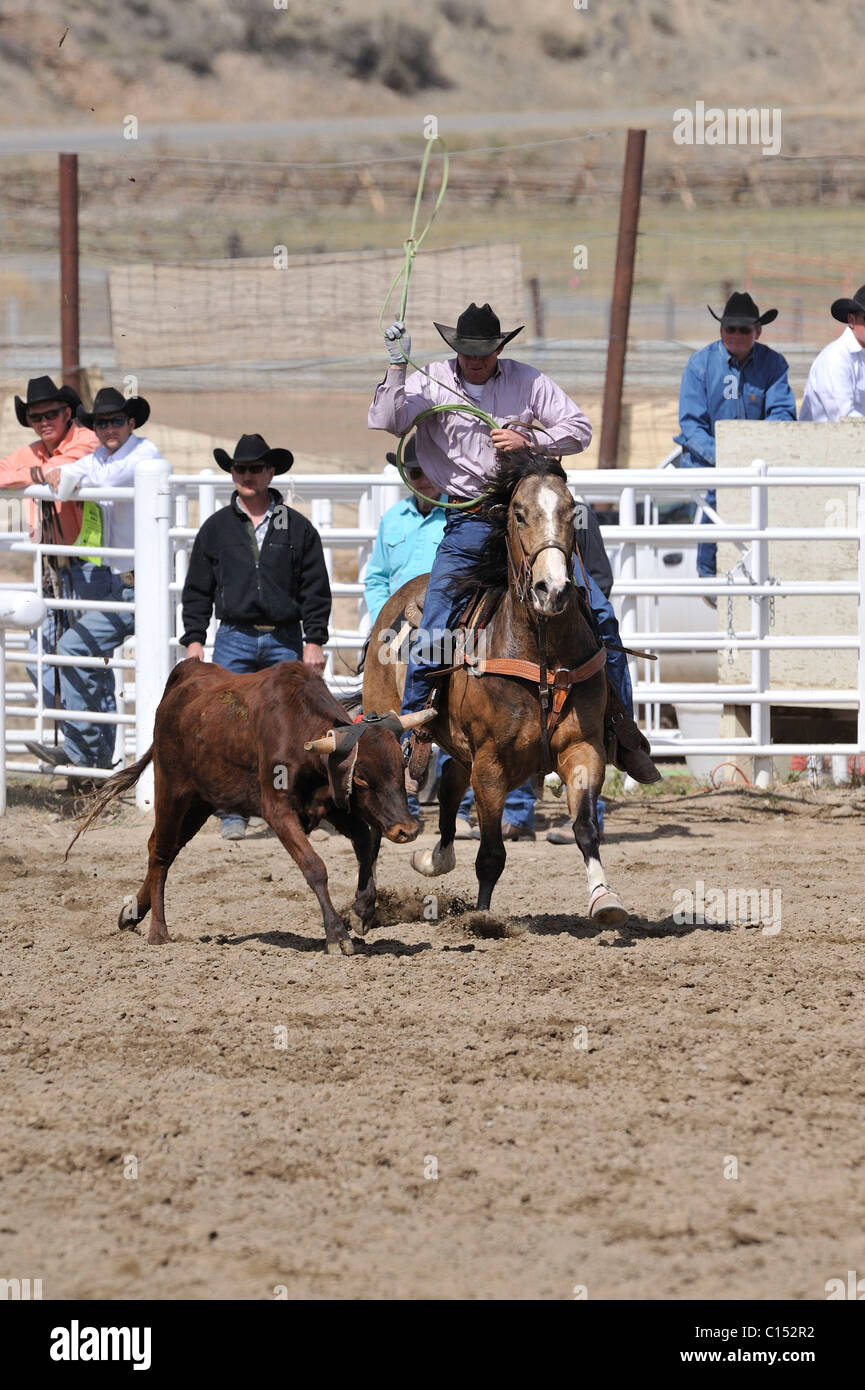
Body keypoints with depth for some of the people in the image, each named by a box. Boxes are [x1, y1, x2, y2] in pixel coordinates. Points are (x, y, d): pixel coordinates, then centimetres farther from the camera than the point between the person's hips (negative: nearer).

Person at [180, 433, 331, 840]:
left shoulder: (298, 528, 5)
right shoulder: (216, 528, 8)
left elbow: (316, 590, 6)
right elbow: (197, 590, 11)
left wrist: (314, 641, -1)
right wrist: (194, 639, 4)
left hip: (284, 641, 0)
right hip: (234, 639, 0)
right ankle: (234, 814, -2)